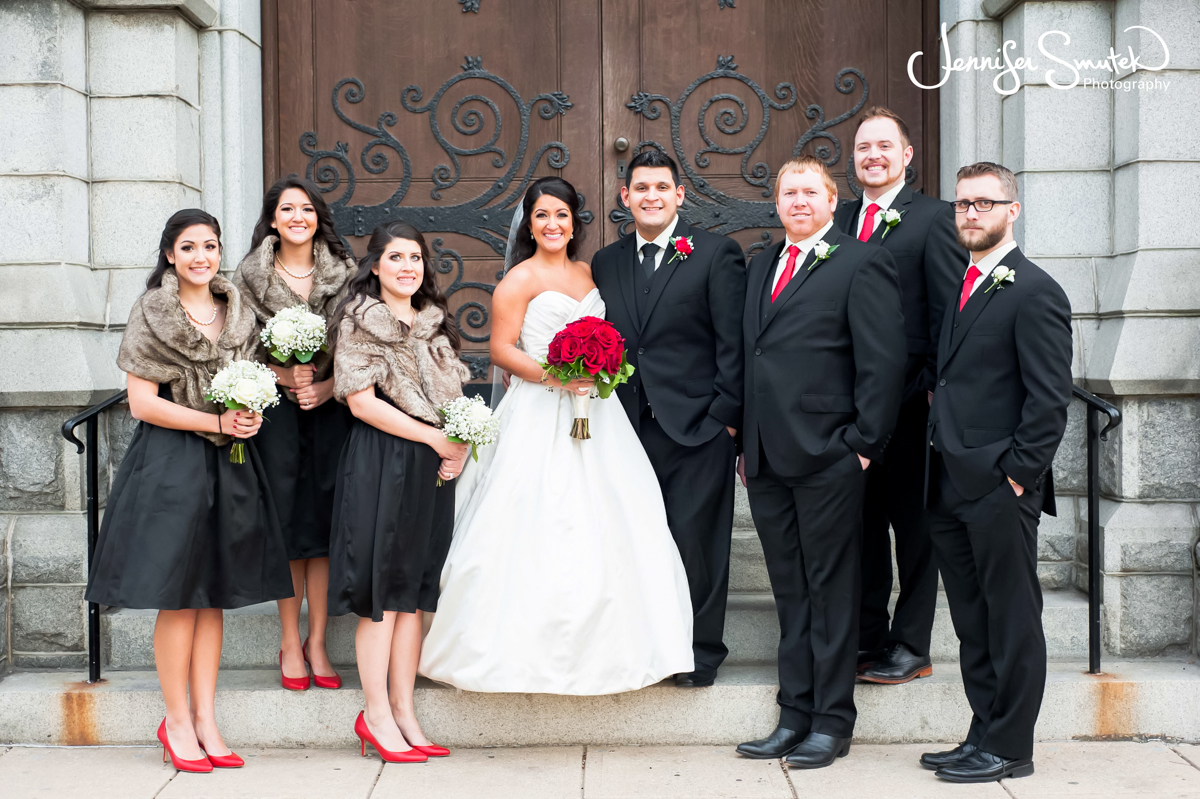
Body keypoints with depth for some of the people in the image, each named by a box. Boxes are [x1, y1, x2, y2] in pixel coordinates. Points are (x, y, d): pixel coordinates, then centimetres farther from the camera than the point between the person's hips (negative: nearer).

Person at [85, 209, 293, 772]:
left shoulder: (238, 313, 10)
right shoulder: (151, 314, -6)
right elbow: (142, 402, -10)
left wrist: (251, 414, -2)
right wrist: (217, 422, -15)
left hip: (229, 463, 5)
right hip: (171, 463, -5)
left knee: (214, 594, 8)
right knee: (178, 595, -1)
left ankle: (205, 719, 14)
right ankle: (177, 721, 10)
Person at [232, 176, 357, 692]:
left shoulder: (343, 273, 6)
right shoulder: (251, 275, 4)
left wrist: (326, 386, -9)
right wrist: (284, 375, -12)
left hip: (329, 402, 1)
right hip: (275, 404, -1)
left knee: (324, 515, 0)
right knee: (286, 516, -1)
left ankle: (316, 641, 9)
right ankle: (290, 642, 8)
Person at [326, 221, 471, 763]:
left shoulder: (434, 322, 15)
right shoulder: (360, 319, -4)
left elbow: (454, 394, 19)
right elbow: (361, 401, -12)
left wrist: (461, 444, -2)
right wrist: (435, 437, -13)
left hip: (431, 469, 6)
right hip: (380, 463, -6)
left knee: (415, 590, 7)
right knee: (382, 587, -3)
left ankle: (404, 713, 12)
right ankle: (377, 715, 4)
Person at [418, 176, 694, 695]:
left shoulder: (588, 274, 16)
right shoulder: (520, 279, -3)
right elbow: (501, 349, -8)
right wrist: (553, 375, -20)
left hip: (592, 416, 6)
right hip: (539, 420, -6)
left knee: (602, 530, 4)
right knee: (535, 532, -8)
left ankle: (599, 646, 13)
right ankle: (524, 647, 0)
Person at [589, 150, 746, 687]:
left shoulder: (716, 254, 0)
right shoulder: (606, 263, 14)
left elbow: (734, 342, -4)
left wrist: (726, 416, -9)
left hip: (697, 427, -4)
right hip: (630, 430, 4)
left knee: (695, 543, 0)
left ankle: (701, 653, 13)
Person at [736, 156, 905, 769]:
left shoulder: (862, 264, -3)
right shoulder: (762, 264, 18)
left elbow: (882, 363, -8)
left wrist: (863, 445, -12)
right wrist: (746, 442, 14)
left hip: (827, 459, -6)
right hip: (767, 460, 6)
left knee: (830, 592, 2)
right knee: (790, 594, 12)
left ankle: (832, 723, 11)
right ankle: (795, 717, 19)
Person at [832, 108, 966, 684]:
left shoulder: (934, 217, -3)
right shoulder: (839, 219, 14)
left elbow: (948, 312, -8)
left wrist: (937, 387, -14)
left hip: (909, 401, -5)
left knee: (913, 526, 5)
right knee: (861, 523, 12)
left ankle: (911, 647, 14)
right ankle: (867, 639, 23)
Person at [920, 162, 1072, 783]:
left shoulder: (1034, 291, -8)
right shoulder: (959, 287, 17)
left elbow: (1051, 398, -13)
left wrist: (1017, 473, -16)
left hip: (1000, 487, -8)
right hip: (949, 487, 8)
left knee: (1012, 621, 2)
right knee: (972, 623, 13)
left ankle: (1009, 748, 9)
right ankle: (983, 736, 22)